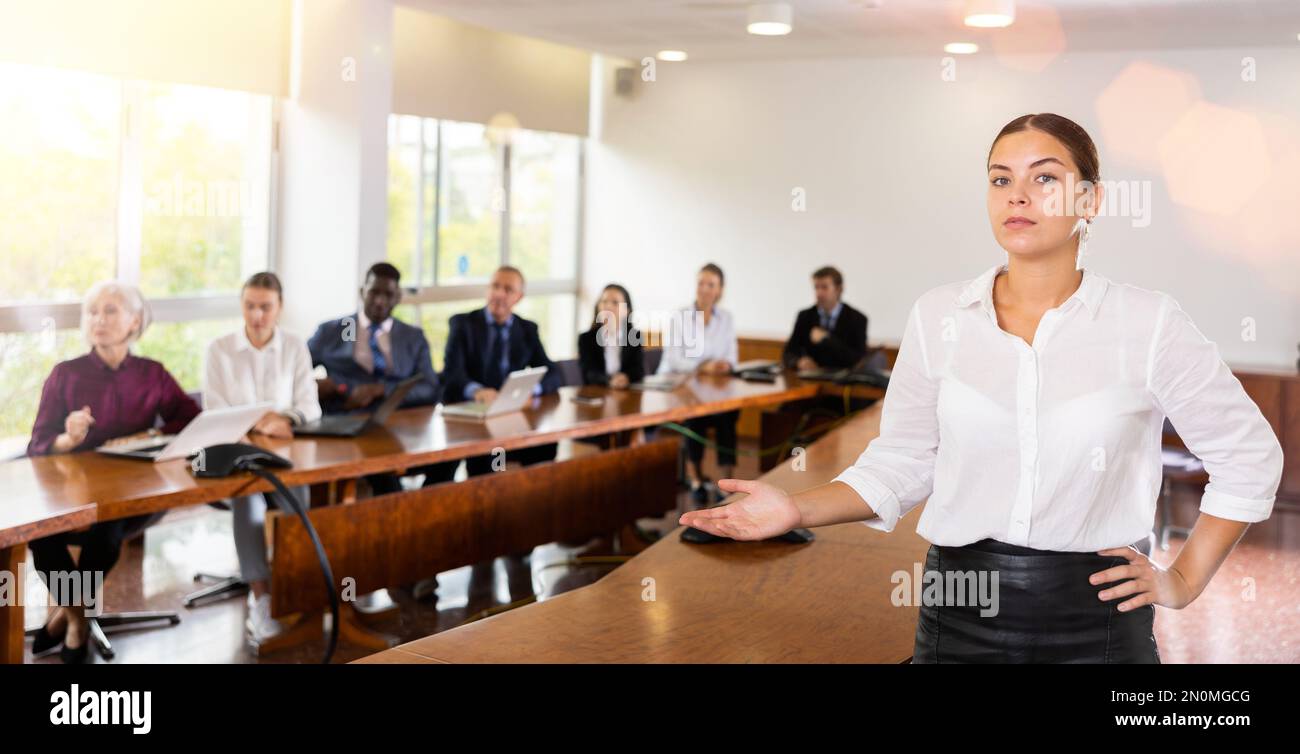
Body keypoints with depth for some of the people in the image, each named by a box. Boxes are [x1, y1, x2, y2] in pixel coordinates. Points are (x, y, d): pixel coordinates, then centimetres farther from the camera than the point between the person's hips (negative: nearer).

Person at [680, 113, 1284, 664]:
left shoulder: (1147, 323, -6)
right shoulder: (939, 316, -1)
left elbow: (1250, 456, 5)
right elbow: (902, 461, 4)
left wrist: (1185, 580, 3)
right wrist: (800, 509, -10)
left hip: (1095, 619, -1)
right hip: (961, 609, 1)